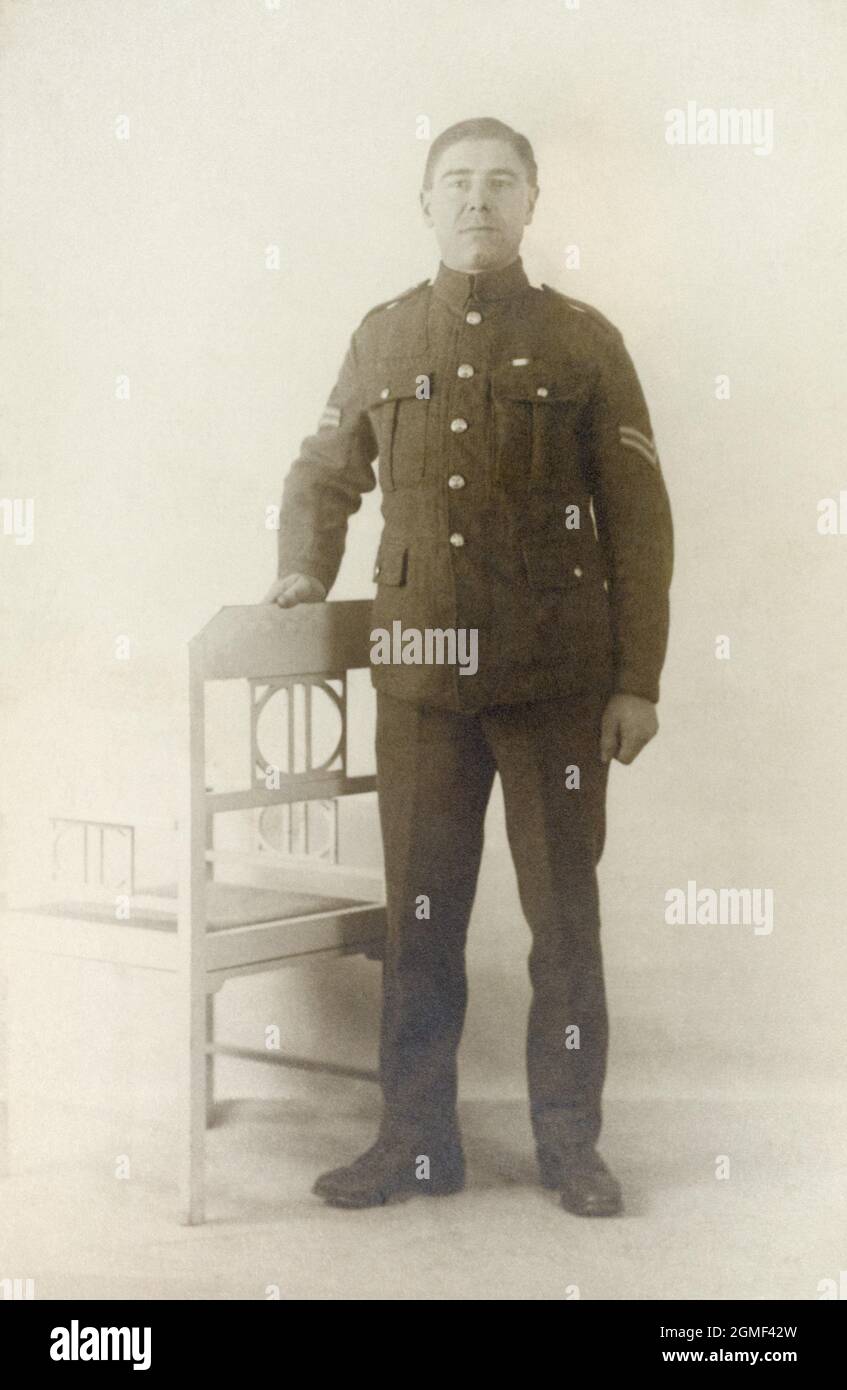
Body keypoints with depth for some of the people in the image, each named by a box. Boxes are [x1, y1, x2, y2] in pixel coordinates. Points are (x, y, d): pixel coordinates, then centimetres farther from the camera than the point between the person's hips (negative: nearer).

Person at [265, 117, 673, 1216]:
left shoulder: (584, 342, 2)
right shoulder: (383, 340, 9)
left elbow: (639, 523, 0)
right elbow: (325, 473, 20)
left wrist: (637, 681, -4)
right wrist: (305, 569, 0)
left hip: (557, 680, -2)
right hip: (421, 675, 2)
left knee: (565, 915, 5)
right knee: (420, 915, 7)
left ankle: (570, 1141, 17)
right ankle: (416, 1139, 18)